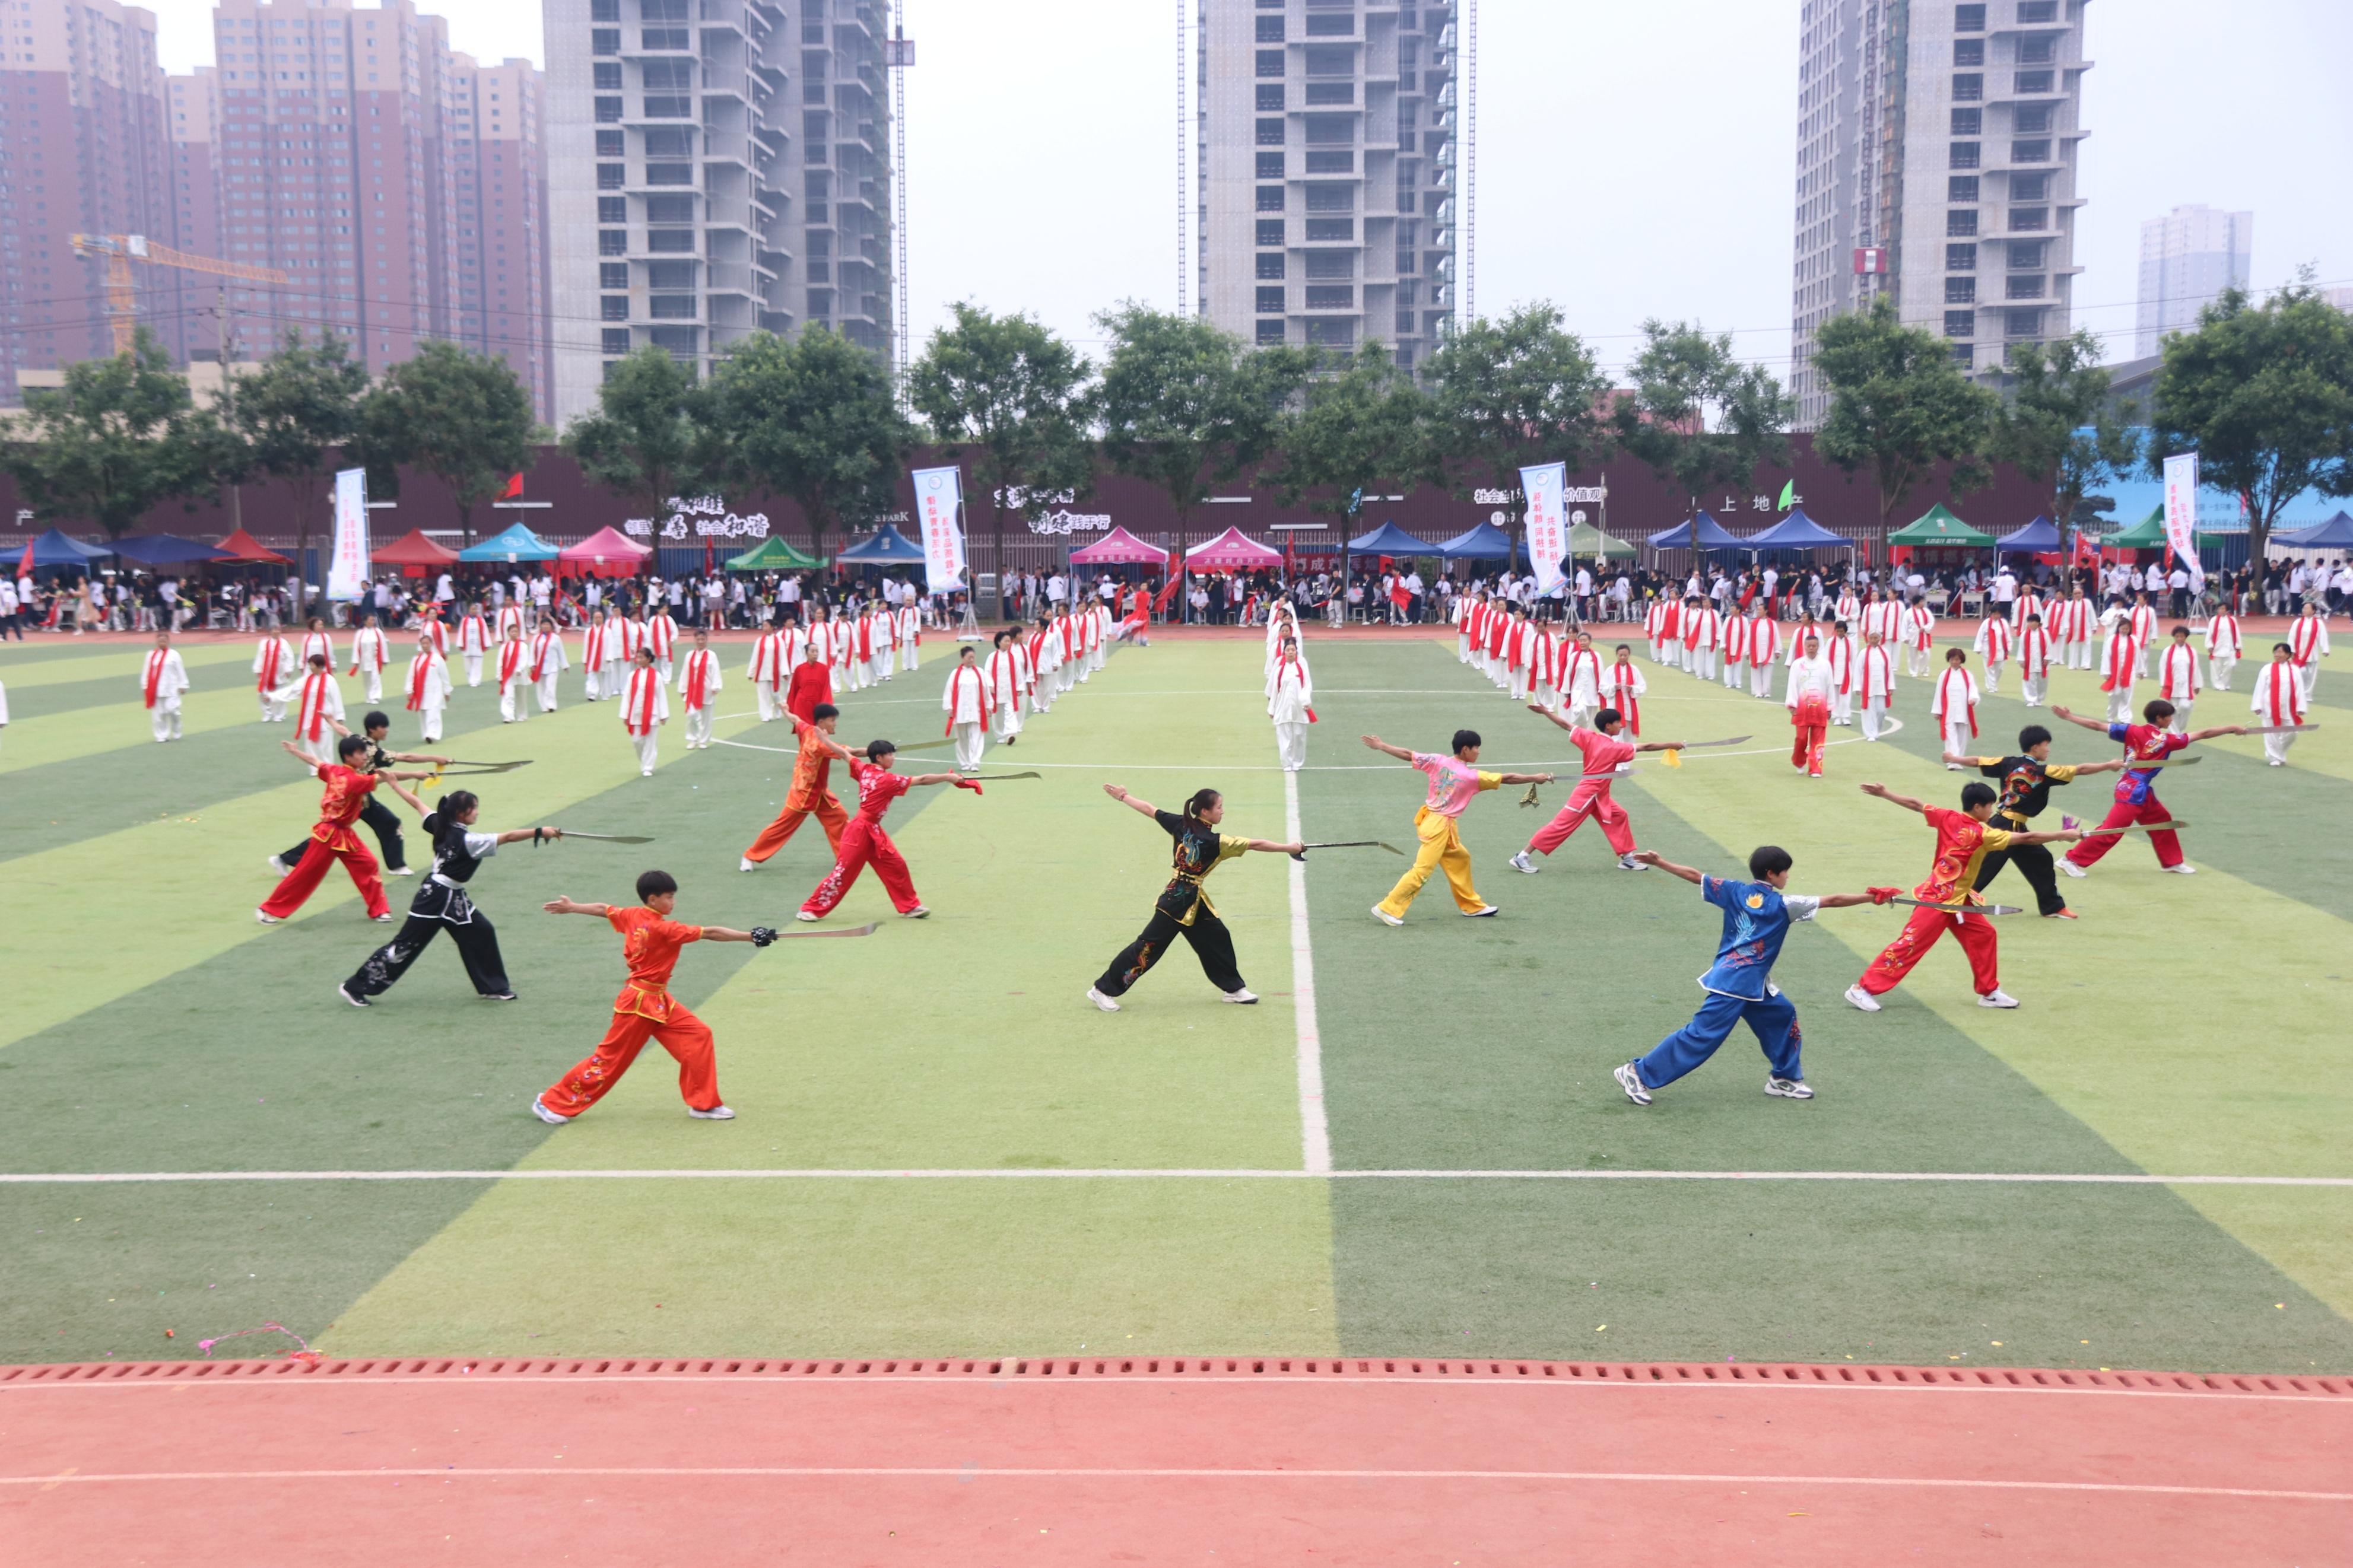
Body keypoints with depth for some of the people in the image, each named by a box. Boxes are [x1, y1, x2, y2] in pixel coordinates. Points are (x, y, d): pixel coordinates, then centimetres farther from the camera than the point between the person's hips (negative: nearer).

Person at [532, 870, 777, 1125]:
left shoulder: (632, 916, -1)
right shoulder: (663, 929, -23)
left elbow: (602, 909, 15)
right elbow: (710, 934, -27)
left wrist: (571, 907, 32)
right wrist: (751, 936, -29)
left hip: (658, 1002, 9)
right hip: (641, 1002, -9)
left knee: (699, 1036, 4)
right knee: (612, 1056, 2)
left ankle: (704, 1104, 10)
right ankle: (553, 1102, 16)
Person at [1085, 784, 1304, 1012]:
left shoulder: (1181, 825, -3)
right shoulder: (1214, 842, -22)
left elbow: (1149, 809, 6)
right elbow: (1255, 844, -19)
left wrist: (1123, 796, 19)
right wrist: (1290, 848, -13)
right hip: (1178, 900, -9)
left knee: (1216, 938, 16)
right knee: (1149, 946, -3)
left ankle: (1233, 989, 28)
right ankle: (1103, 990, 4)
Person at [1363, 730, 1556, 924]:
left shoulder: (1438, 761, -2)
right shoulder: (1472, 776, -13)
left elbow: (1408, 755, 0)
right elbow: (1508, 778, -6)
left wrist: (1381, 746, 10)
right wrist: (1535, 778, 4)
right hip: (1440, 825, -8)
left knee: (1460, 858, 21)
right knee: (1422, 870, -8)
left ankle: (1472, 906, 33)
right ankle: (1388, 908, -10)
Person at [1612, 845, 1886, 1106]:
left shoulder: (1735, 891, 5)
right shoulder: (1782, 904, -10)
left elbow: (1695, 876, 5)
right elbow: (1832, 901, -9)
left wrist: (1658, 862, 11)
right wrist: (1873, 897, -2)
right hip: (1733, 985, -9)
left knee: (1782, 1015, 19)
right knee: (1704, 1034, -7)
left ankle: (1784, 1079, 28)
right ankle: (1639, 1073, -6)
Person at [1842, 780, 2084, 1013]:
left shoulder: (1948, 818, -1)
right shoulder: (1981, 834, -20)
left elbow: (1914, 804, 6)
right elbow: (2027, 838, -17)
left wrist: (1884, 793, 16)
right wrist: (2064, 835, -10)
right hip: (1938, 900, -9)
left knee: (1984, 935, 12)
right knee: (1910, 944, -5)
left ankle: (1990, 992, 20)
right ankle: (1864, 989, -1)